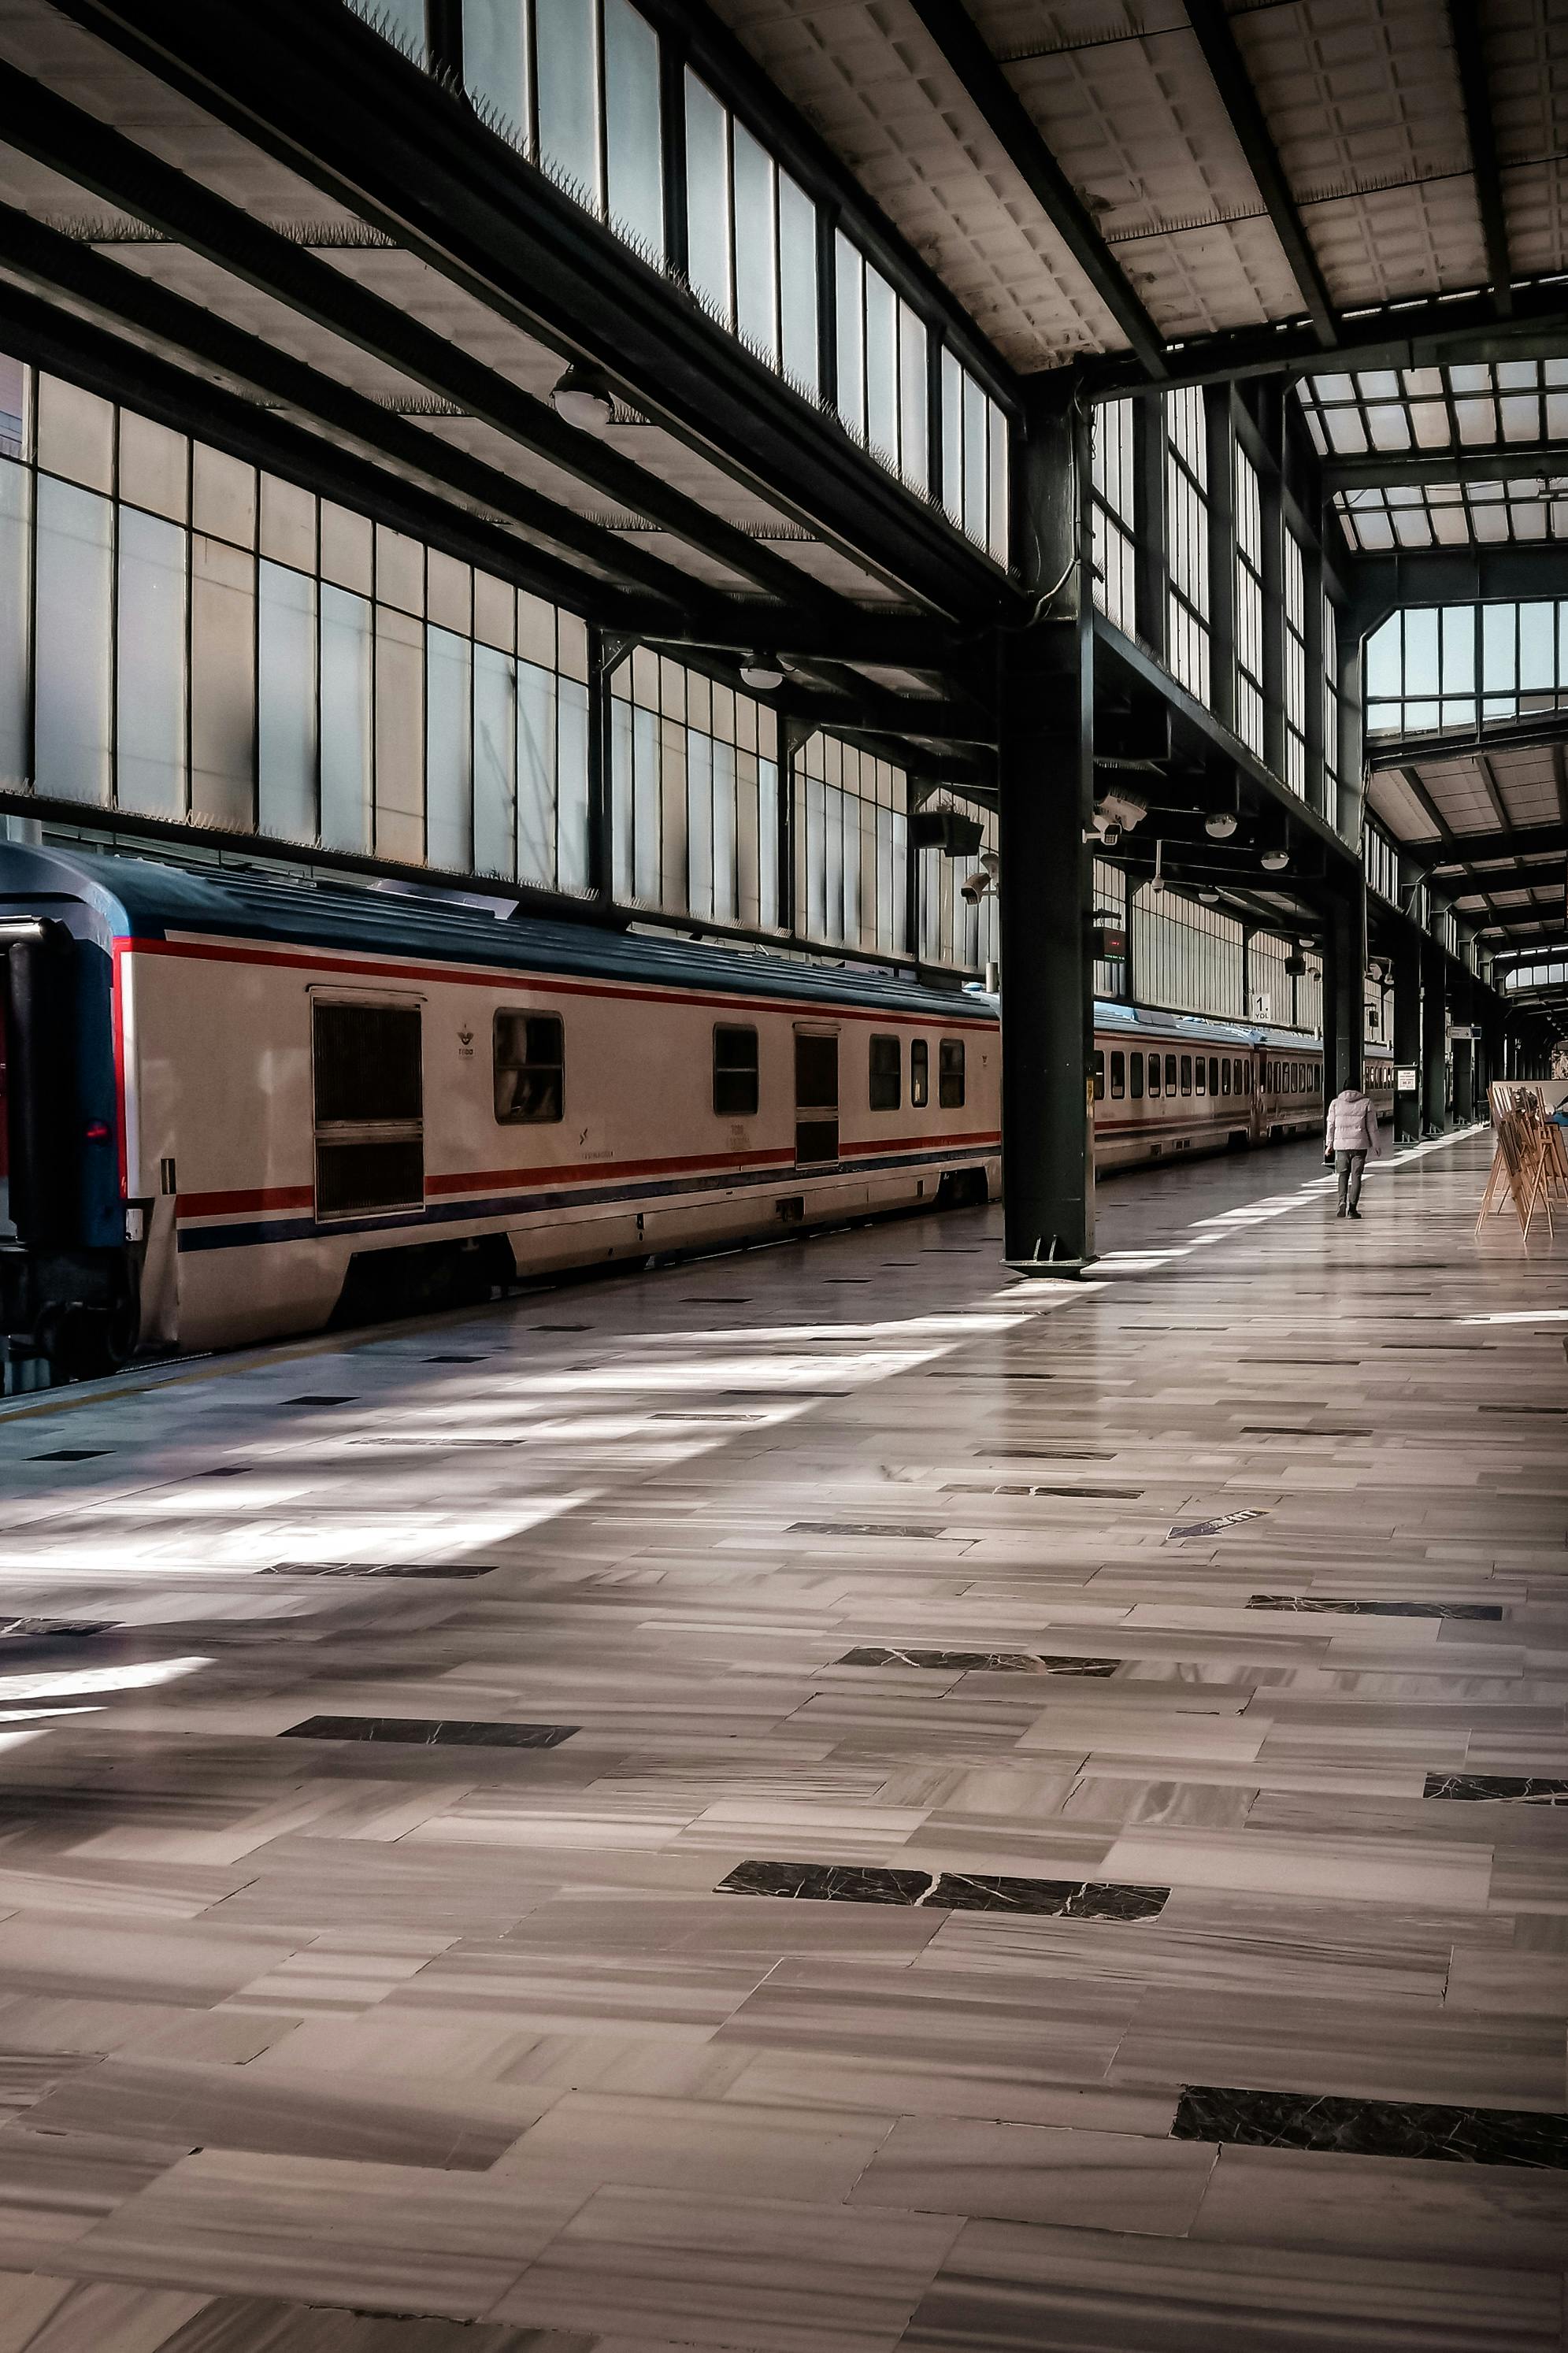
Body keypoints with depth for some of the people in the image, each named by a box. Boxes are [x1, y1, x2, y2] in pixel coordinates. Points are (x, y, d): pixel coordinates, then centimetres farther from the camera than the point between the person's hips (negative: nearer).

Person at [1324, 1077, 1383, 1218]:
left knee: (1343, 1175, 12)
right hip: (1360, 1144, -1)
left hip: (1341, 1143, 1)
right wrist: (1376, 1145, 10)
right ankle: (1352, 1208, -1)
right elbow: (1372, 1127, 1)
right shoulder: (1366, 1103, -1)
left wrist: (1329, 1144, 15)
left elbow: (1331, 1125, 6)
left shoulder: (1336, 1103, 3)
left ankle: (1342, 1202, -9)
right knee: (1356, 1176, 4)